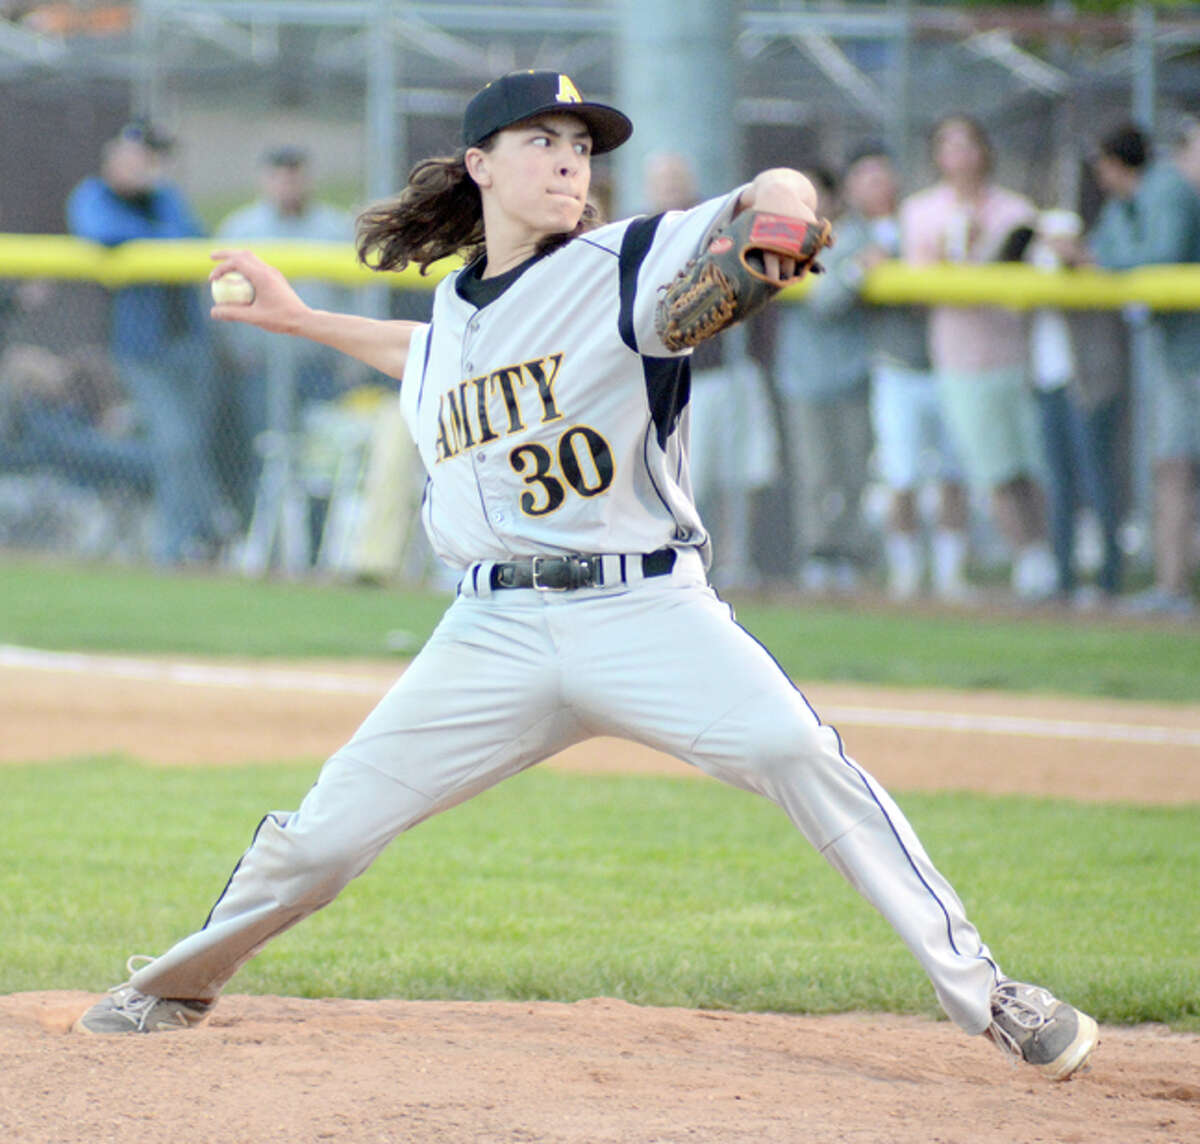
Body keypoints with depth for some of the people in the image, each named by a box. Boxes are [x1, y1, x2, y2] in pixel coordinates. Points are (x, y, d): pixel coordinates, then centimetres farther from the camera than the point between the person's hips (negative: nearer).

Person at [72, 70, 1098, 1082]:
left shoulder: (626, 266, -2)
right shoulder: (449, 318, 15)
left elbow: (777, 196, -12)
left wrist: (777, 215, -35)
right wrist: (297, 319, 42)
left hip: (644, 608, -4)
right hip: (497, 629, 4)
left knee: (799, 753, -27)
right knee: (326, 830, 1)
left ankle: (984, 995, -22)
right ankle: (180, 984, 28)